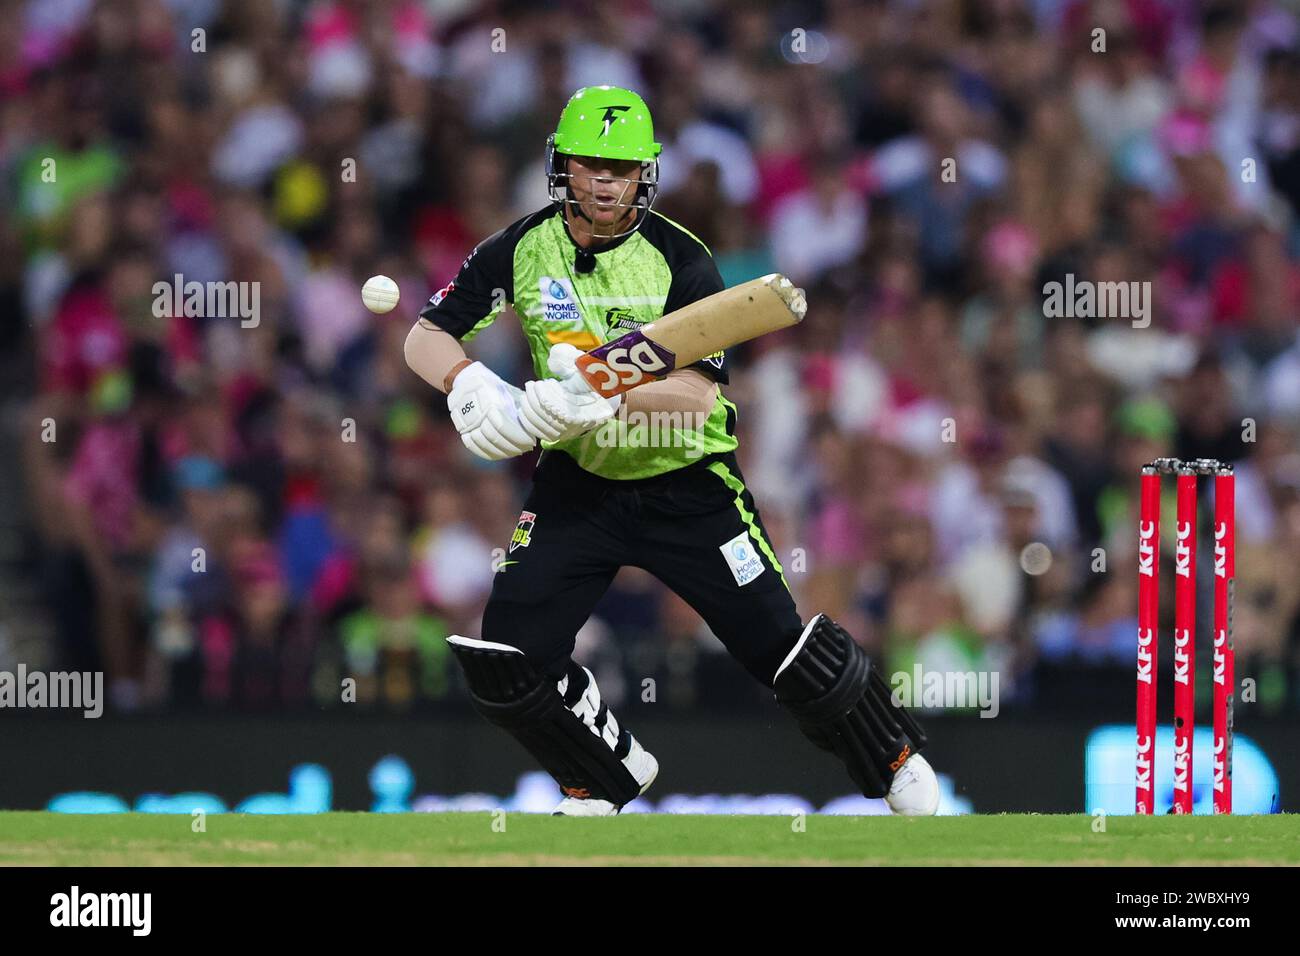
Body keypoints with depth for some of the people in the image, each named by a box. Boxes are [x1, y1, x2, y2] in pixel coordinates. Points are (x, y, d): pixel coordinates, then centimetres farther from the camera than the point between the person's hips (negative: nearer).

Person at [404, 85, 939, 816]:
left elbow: (699, 392, -25)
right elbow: (426, 338, -4)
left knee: (778, 640, -4)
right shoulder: (524, 249, -6)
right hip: (578, 479, 3)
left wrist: (611, 391, -41)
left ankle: (895, 760, 19)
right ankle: (608, 776, 17)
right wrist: (469, 385, -26)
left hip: (687, 484, -3)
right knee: (504, 658, -8)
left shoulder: (681, 259, -16)